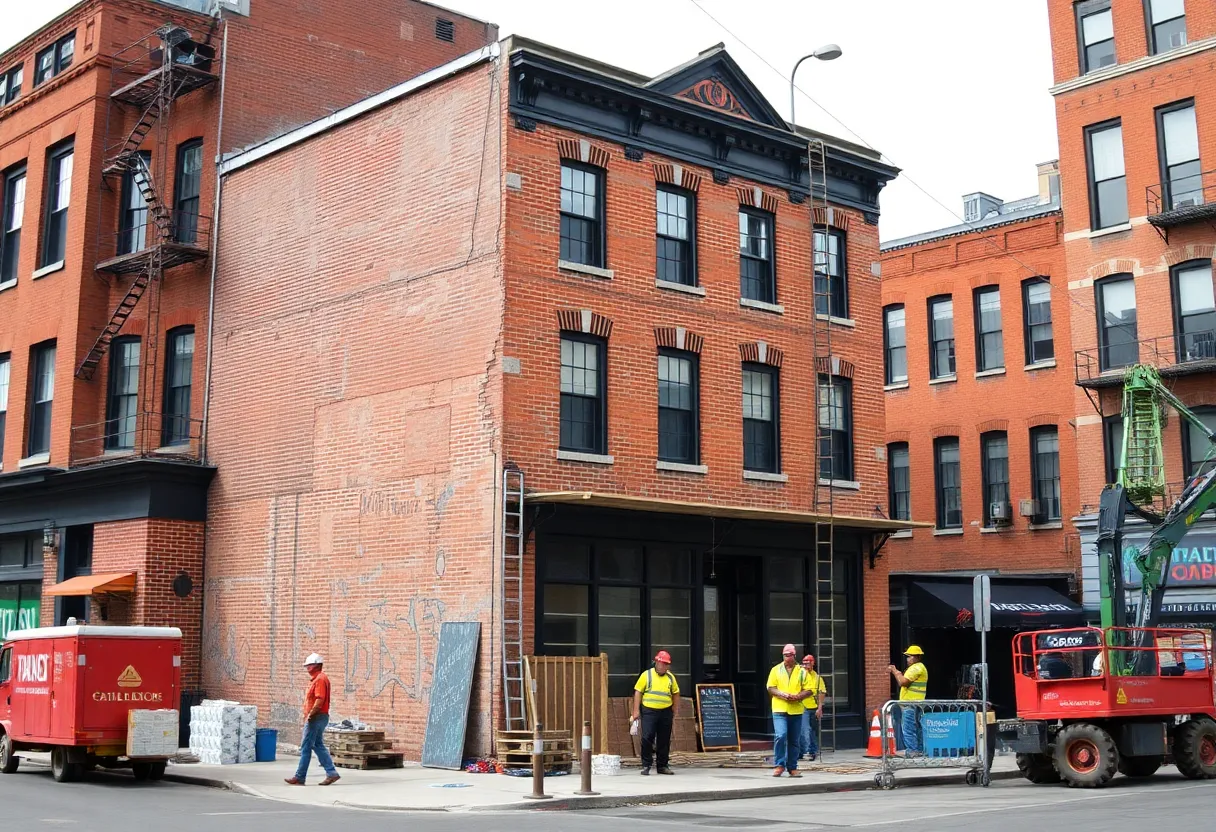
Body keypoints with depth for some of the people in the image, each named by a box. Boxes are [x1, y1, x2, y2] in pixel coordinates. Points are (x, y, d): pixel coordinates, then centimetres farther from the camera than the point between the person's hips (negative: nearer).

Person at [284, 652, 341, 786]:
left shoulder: (320, 679, -16)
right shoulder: (317, 678, 17)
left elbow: (320, 700, -25)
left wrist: (310, 715, -21)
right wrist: (308, 715, 16)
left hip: (316, 718, -10)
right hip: (316, 718, 10)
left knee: (305, 747, -5)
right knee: (318, 746, 12)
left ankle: (299, 777, 0)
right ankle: (331, 773, 11)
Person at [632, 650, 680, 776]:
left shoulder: (670, 677, 11)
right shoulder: (646, 675, 1)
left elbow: (675, 694, 15)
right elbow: (638, 692, -1)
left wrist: (676, 712, 10)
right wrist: (636, 710, -8)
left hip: (665, 713, 3)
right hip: (649, 712, -3)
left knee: (664, 740, 7)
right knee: (647, 738, -10)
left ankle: (662, 765, 17)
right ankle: (646, 765, 0)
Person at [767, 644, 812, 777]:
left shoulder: (802, 671, 9)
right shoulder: (776, 670, 7)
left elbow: (808, 690, 6)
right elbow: (771, 688, 3)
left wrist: (798, 696, -13)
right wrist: (782, 694, -15)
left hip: (796, 710, 2)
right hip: (780, 709, -2)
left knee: (794, 740, 7)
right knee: (780, 736, -17)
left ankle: (792, 767, 17)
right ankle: (779, 765, -4)